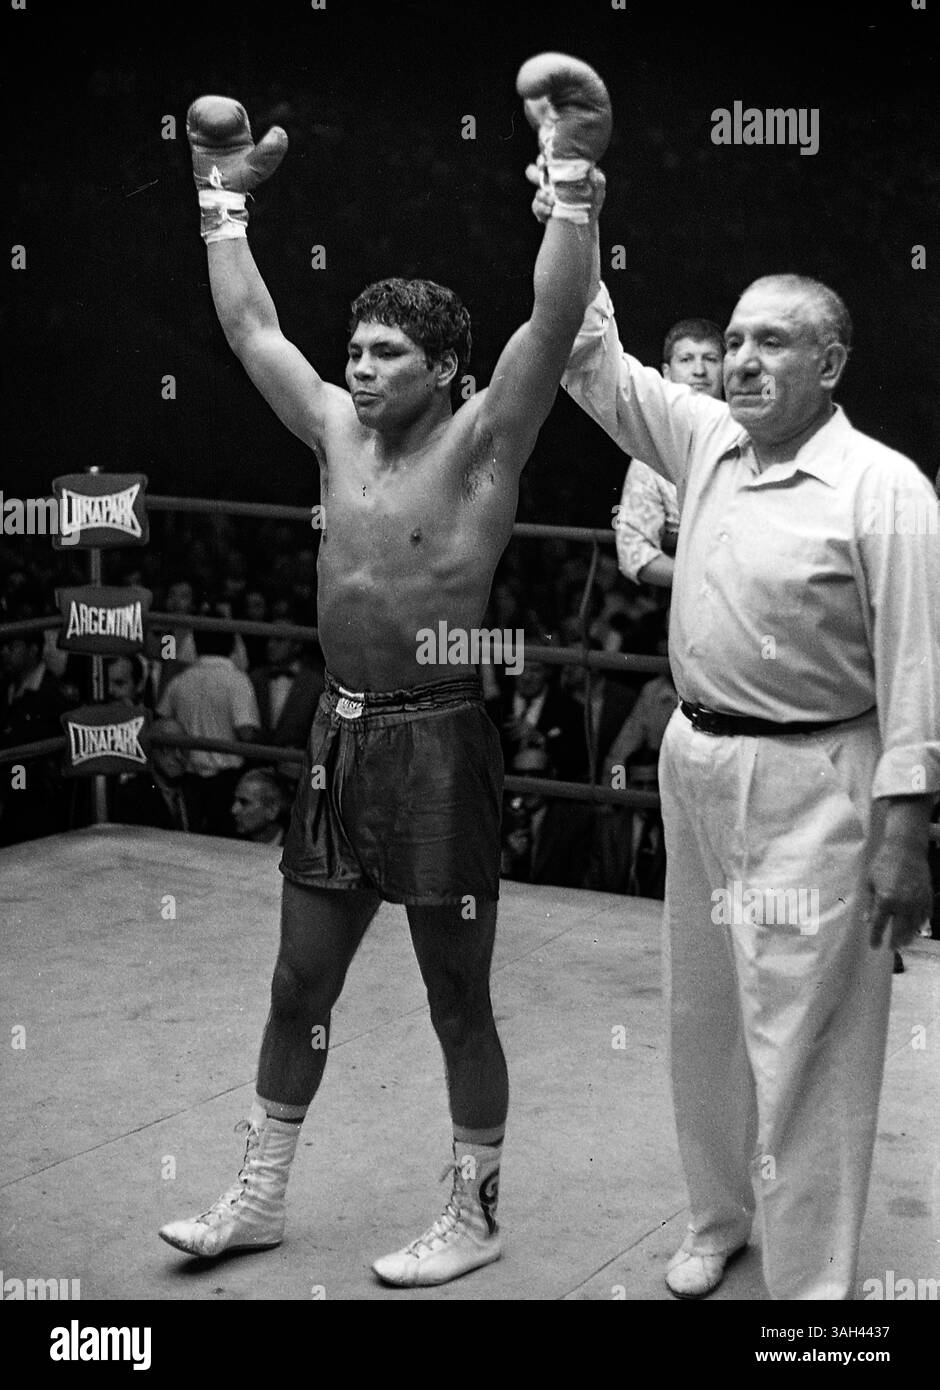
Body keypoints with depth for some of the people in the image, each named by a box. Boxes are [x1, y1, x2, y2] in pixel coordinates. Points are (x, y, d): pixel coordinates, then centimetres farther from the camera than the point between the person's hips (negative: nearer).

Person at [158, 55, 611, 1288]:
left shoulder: (480, 442, -10)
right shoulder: (338, 431, 7)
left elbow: (555, 324, -24)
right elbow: (250, 326, 16)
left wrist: (572, 179, -32)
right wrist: (224, 197, 18)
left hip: (437, 739, -6)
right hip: (339, 734, 7)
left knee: (458, 997, 5)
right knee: (299, 981, 15)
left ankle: (475, 1216, 20)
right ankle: (260, 1195, 28)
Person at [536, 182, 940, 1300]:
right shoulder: (710, 443, 7)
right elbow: (598, 371, 13)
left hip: (811, 781, -7)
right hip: (695, 758, 7)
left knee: (802, 1040, -3)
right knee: (704, 1017, 18)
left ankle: (811, 1282, 6)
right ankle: (719, 1215, 35)